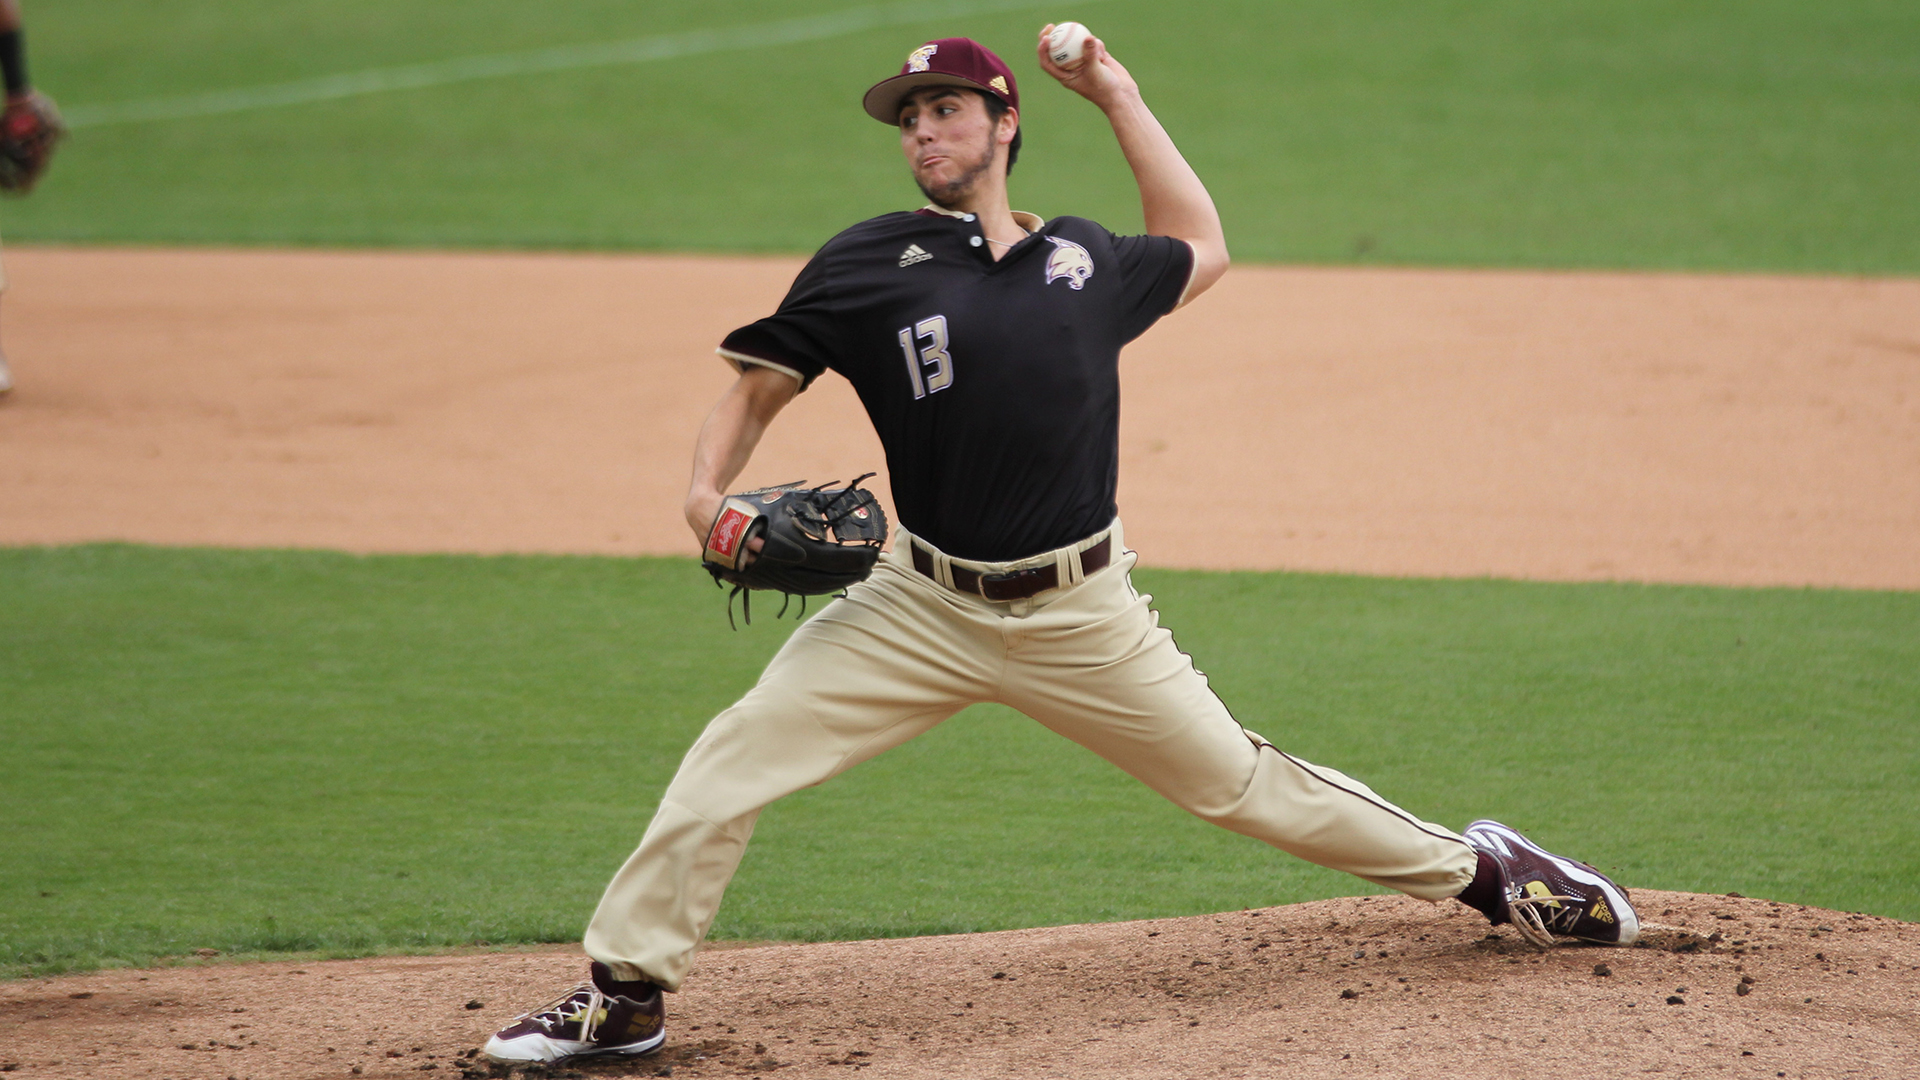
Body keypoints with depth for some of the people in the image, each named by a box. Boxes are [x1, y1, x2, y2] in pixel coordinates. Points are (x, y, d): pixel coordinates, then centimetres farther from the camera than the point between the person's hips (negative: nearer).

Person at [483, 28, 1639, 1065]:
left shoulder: (1084, 257, 6)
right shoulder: (869, 263, -2)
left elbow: (1200, 251, 27)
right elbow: (756, 389, 0)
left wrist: (1121, 99, 19)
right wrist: (709, 493, -21)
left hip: (1084, 622, 1)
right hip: (924, 611, -1)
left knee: (1240, 782, 7)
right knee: (734, 759, -13)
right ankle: (625, 993, -3)